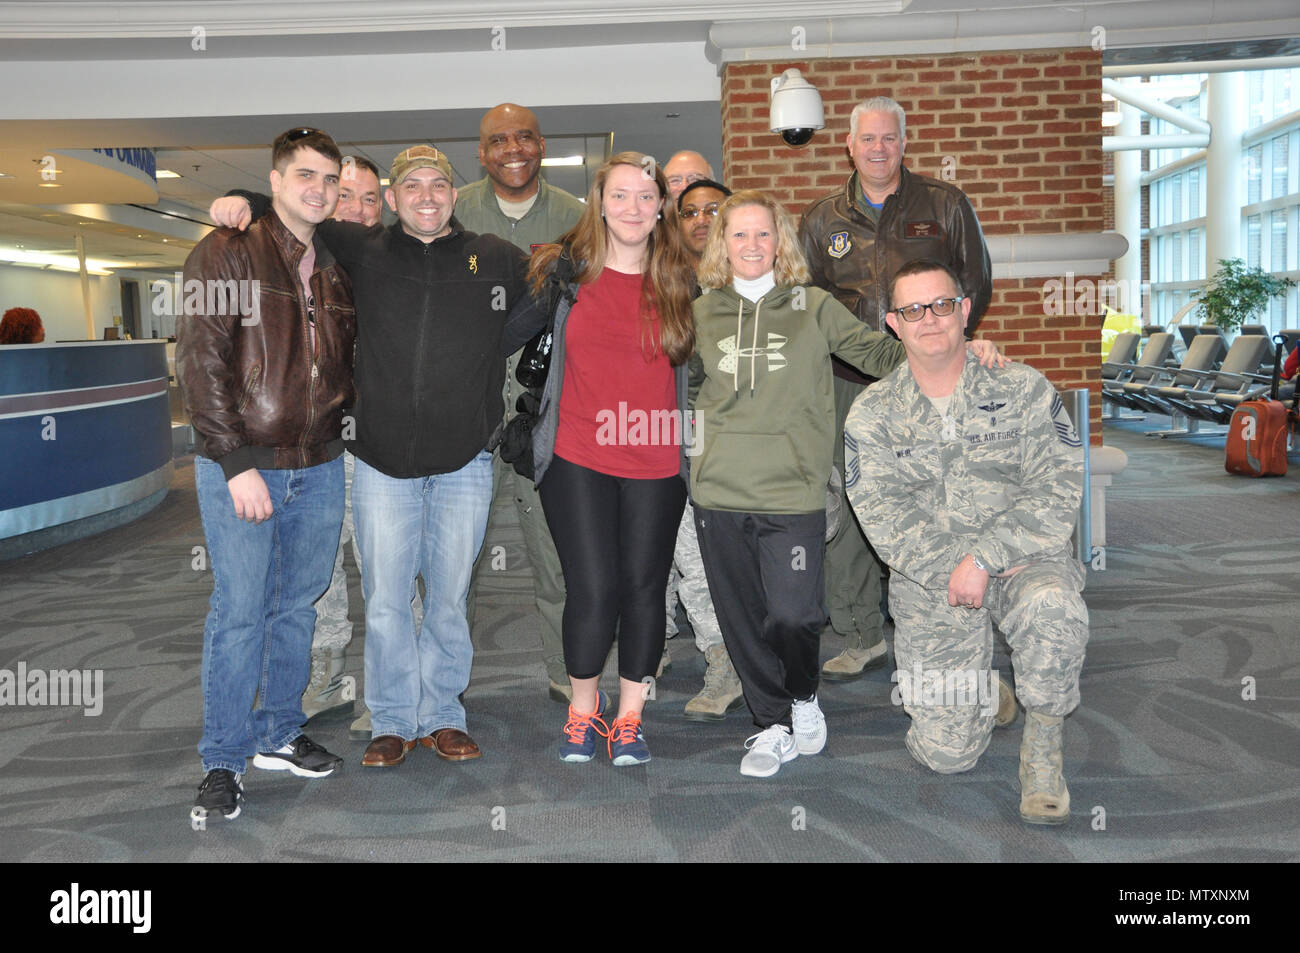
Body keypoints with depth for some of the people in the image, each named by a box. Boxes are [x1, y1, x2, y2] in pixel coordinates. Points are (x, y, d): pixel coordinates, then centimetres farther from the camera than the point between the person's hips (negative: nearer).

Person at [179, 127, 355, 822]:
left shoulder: (334, 267, 13)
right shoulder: (226, 254, -5)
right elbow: (199, 364, -11)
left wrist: (339, 415, 6)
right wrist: (237, 463, -17)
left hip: (320, 468, 6)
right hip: (241, 465, -5)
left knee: (298, 607, 13)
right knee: (239, 613, -2)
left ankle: (278, 735, 27)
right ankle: (222, 763, 11)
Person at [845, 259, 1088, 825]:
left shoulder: (1021, 387, 0)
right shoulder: (872, 413, 1)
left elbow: (1059, 488, -9)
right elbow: (884, 519, -8)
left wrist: (984, 558, -20)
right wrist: (953, 569, -21)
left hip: (1026, 558, 0)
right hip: (928, 583, 1)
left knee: (1051, 605, -38)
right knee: (947, 753, -6)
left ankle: (1043, 744, -11)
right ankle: (978, 681, 30)